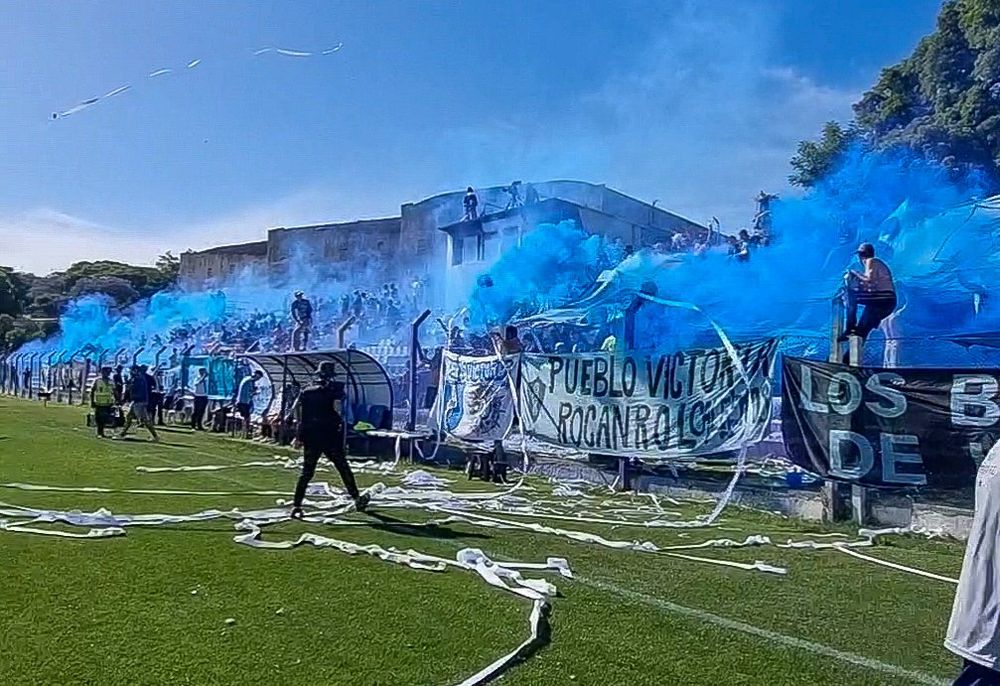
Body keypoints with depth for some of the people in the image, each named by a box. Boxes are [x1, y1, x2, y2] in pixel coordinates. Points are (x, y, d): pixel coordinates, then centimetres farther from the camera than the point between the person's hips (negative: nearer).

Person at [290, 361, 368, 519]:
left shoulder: (306, 391, 10)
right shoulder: (335, 390, -2)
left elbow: (294, 408, 0)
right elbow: (337, 407, -20)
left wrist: (300, 426, 5)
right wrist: (339, 420, -3)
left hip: (310, 437, 3)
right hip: (330, 437, -3)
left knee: (306, 472, 7)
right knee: (343, 468, 10)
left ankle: (296, 506, -1)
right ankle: (357, 499, 18)